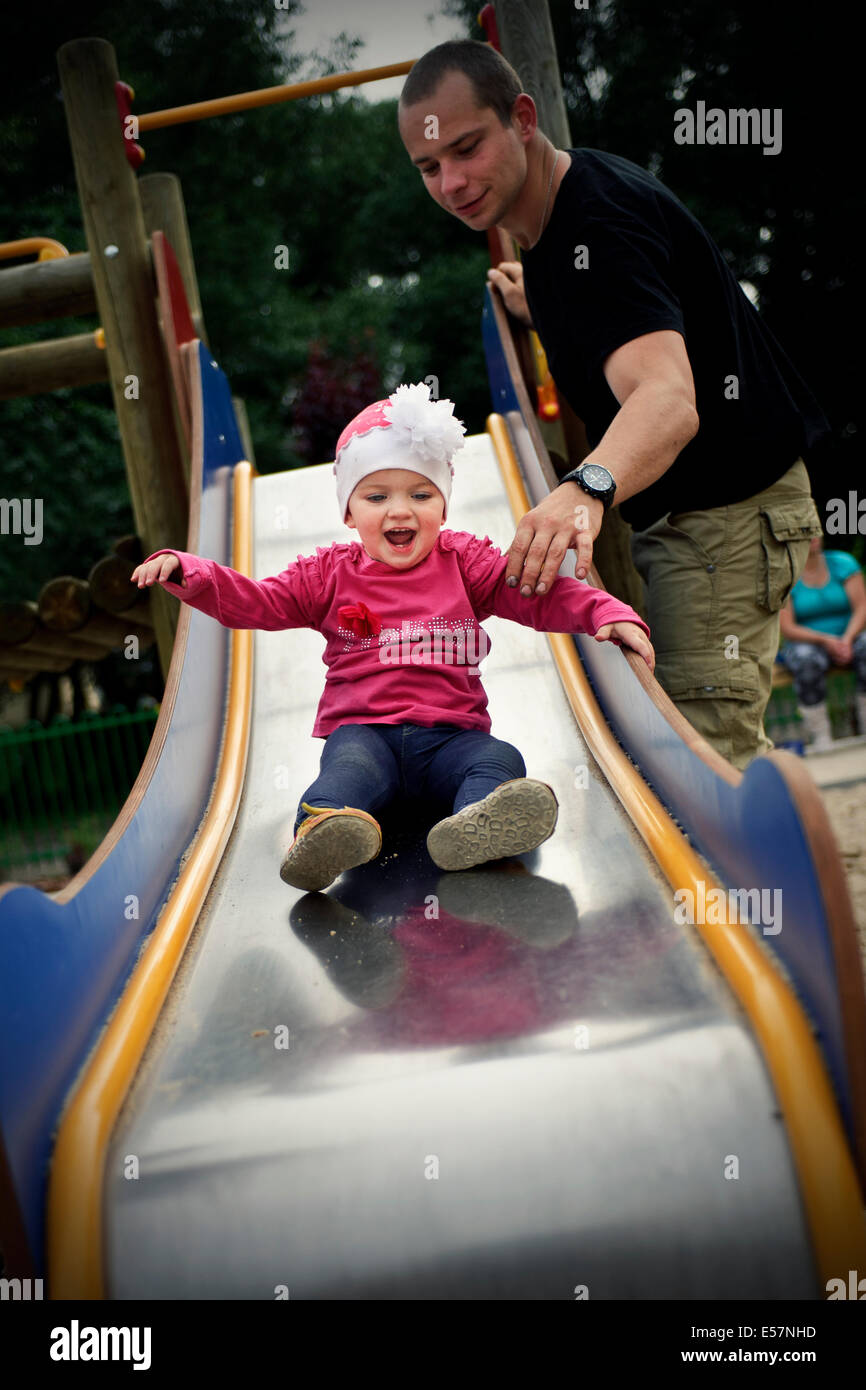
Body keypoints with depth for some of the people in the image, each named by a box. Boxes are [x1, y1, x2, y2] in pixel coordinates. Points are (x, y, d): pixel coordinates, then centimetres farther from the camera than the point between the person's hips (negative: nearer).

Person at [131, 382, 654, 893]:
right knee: (351, 766, -33)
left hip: (450, 732, 1)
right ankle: (326, 826, -64)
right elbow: (252, 601, 10)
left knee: (500, 760, -28)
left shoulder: (466, 561, 12)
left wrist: (609, 613, -12)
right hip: (362, 728, -1)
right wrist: (184, 569, -5)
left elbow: (541, 595, 5)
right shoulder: (331, 572, 12)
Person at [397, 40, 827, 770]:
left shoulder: (602, 222, -25)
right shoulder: (553, 221, 6)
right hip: (665, 511, 10)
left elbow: (669, 399, -44)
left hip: (726, 513, -10)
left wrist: (585, 490, -62)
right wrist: (541, 312, 18)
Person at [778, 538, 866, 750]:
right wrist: (825, 640, -25)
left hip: (848, 638, 2)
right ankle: (821, 737, -28)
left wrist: (847, 640, -23)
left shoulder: (843, 562, 2)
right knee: (807, 661, -36)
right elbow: (788, 629, -11)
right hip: (805, 643, -2)